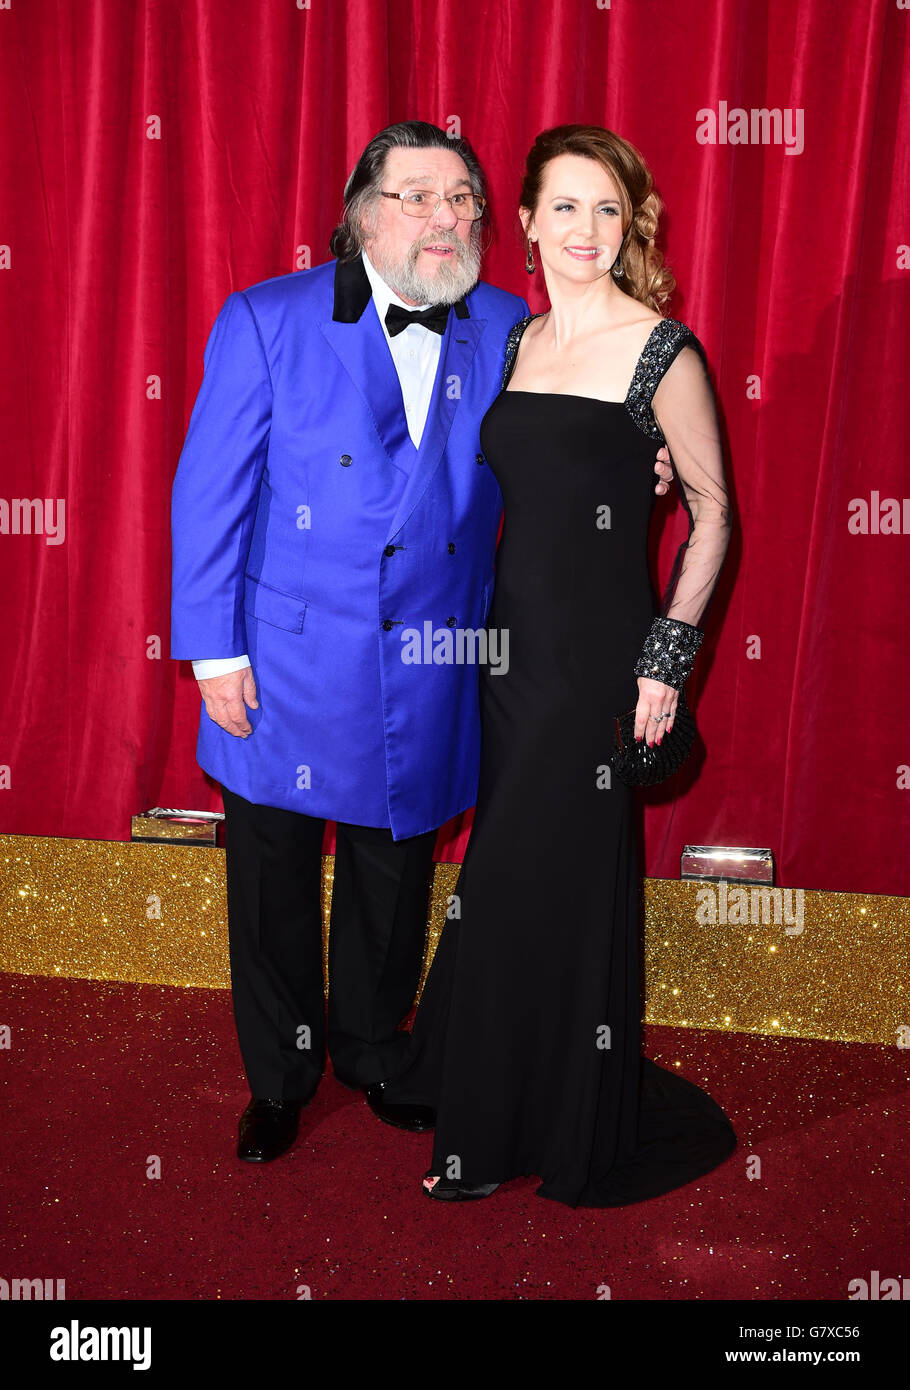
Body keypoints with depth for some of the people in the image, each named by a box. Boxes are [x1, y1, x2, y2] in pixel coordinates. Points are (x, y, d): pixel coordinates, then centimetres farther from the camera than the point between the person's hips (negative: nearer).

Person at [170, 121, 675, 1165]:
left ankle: (371, 1050, 44)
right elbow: (211, 494, -8)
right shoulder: (265, 321, -8)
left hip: (428, 677, 2)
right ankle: (279, 1078, 37)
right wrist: (214, 650, -11)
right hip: (287, 667, -2)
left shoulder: (506, 330, 0)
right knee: (273, 884, 13)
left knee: (395, 879, 18)